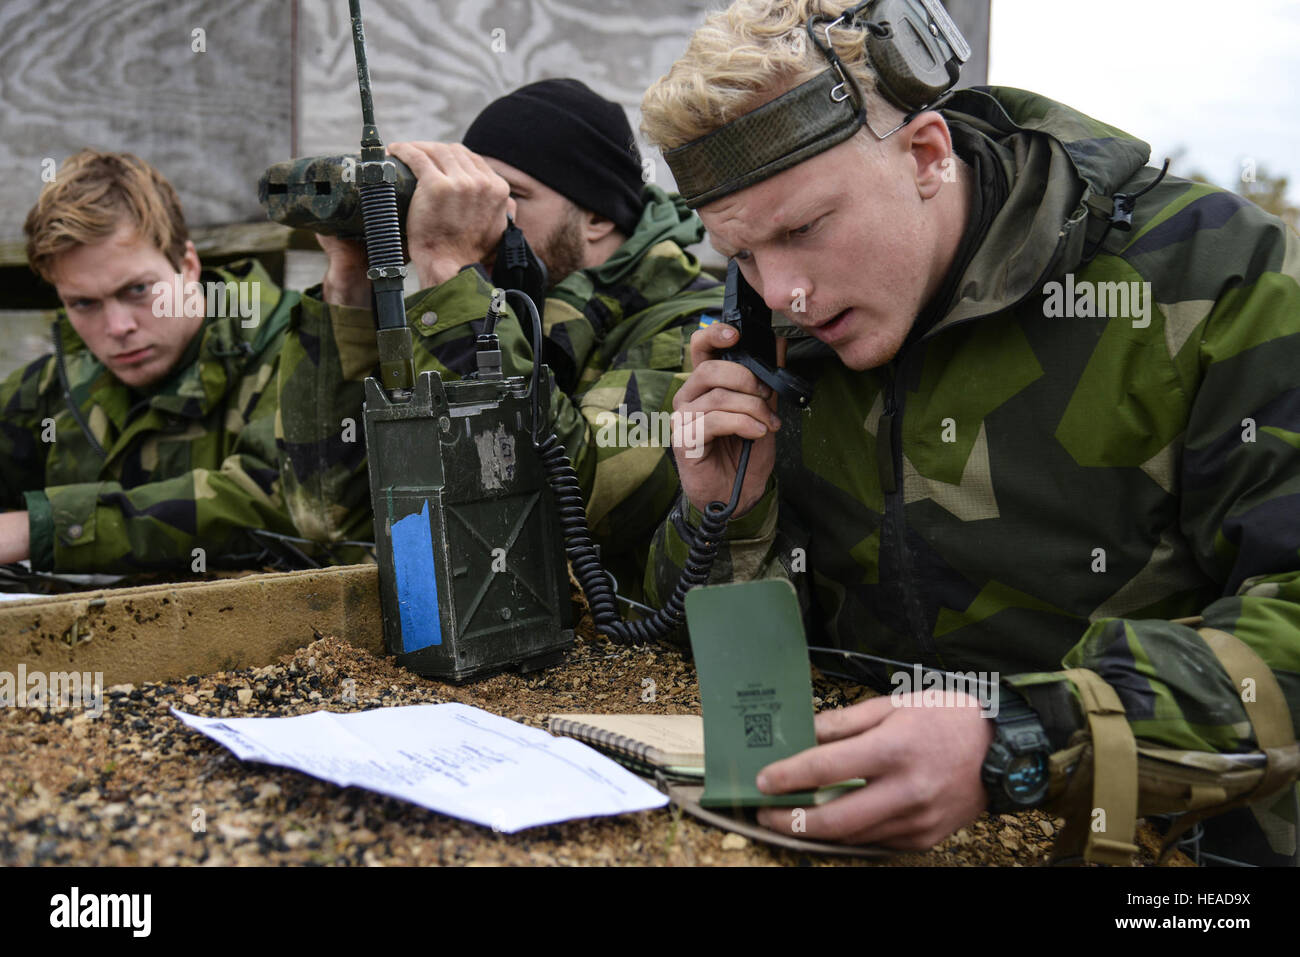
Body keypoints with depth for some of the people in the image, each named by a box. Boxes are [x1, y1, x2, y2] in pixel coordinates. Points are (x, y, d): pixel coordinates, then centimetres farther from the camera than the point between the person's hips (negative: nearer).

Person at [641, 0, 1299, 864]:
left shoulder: (1212, 274, -11)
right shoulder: (768, 345, 2)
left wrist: (1019, 745, -29)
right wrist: (723, 520, -10)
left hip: (1170, 842, -1)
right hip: (861, 827, 2)